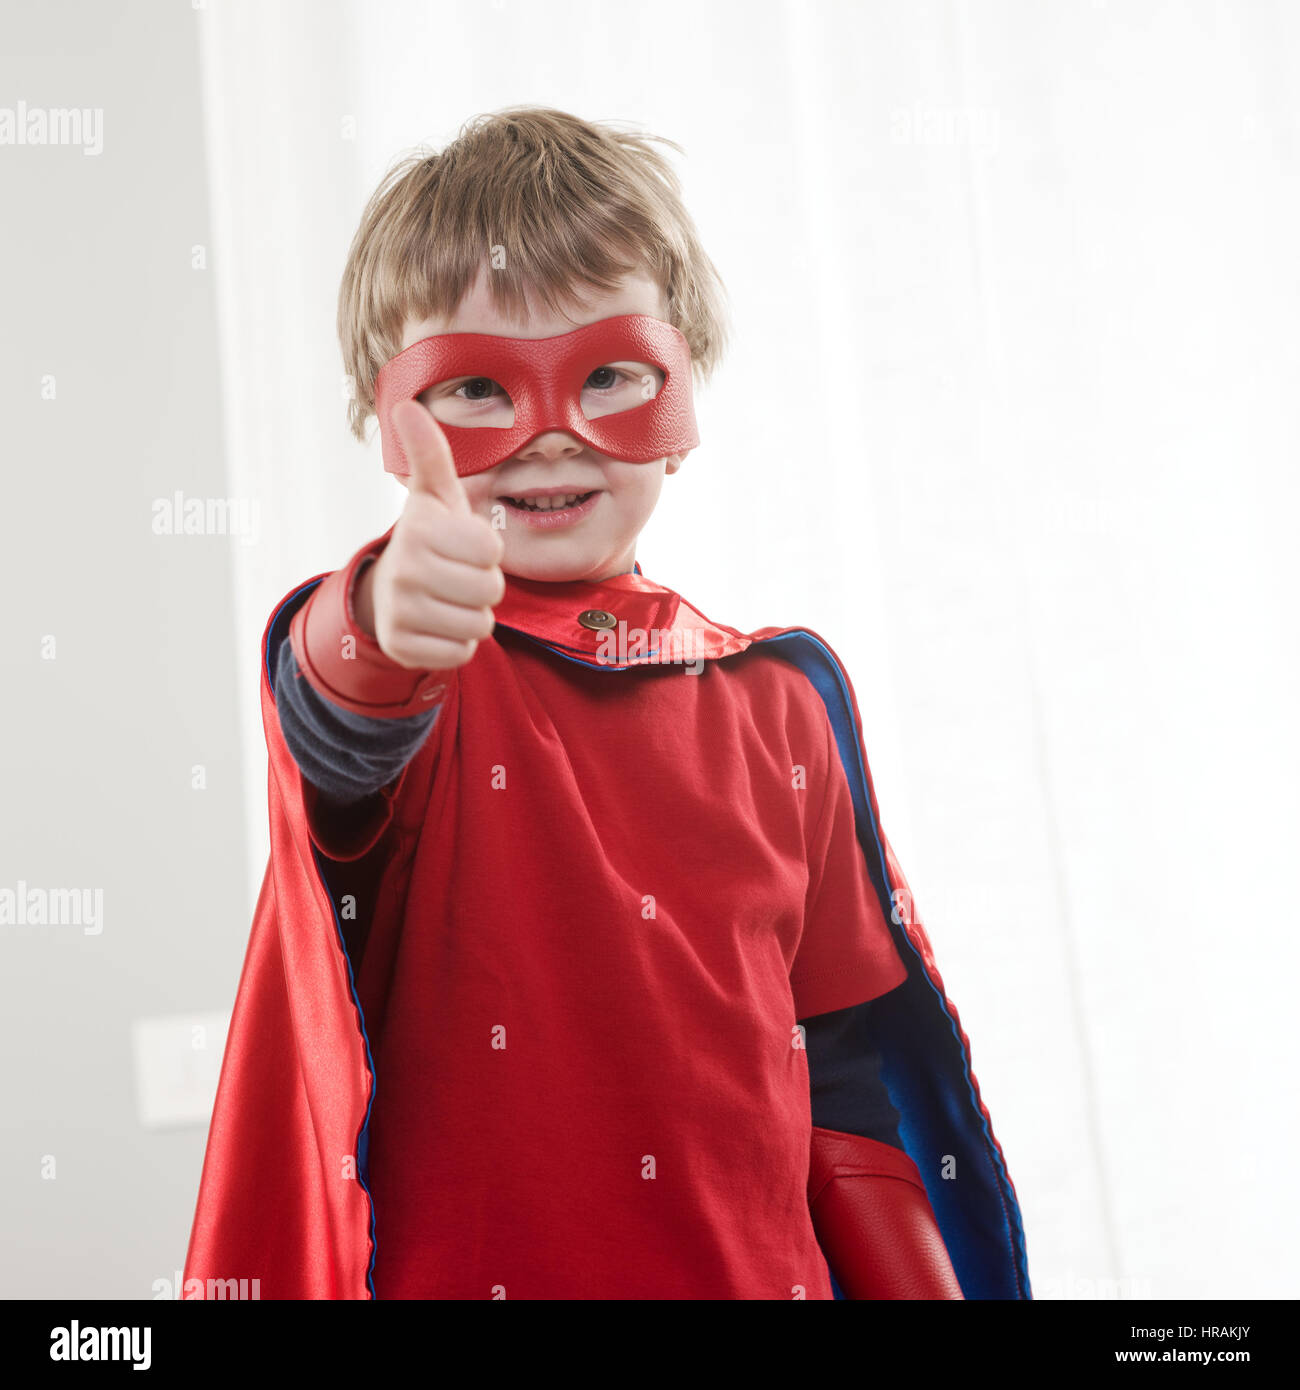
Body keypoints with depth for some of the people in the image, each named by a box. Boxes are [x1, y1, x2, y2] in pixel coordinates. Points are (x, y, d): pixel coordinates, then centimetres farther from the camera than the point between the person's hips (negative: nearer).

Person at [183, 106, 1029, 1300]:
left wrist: (920, 1283, 4)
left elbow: (860, 1058, 7)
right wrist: (380, 643, -51)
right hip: (449, 1267, -2)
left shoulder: (781, 698, 4)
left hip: (760, 1265, 3)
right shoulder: (355, 652, -6)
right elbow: (336, 751, -31)